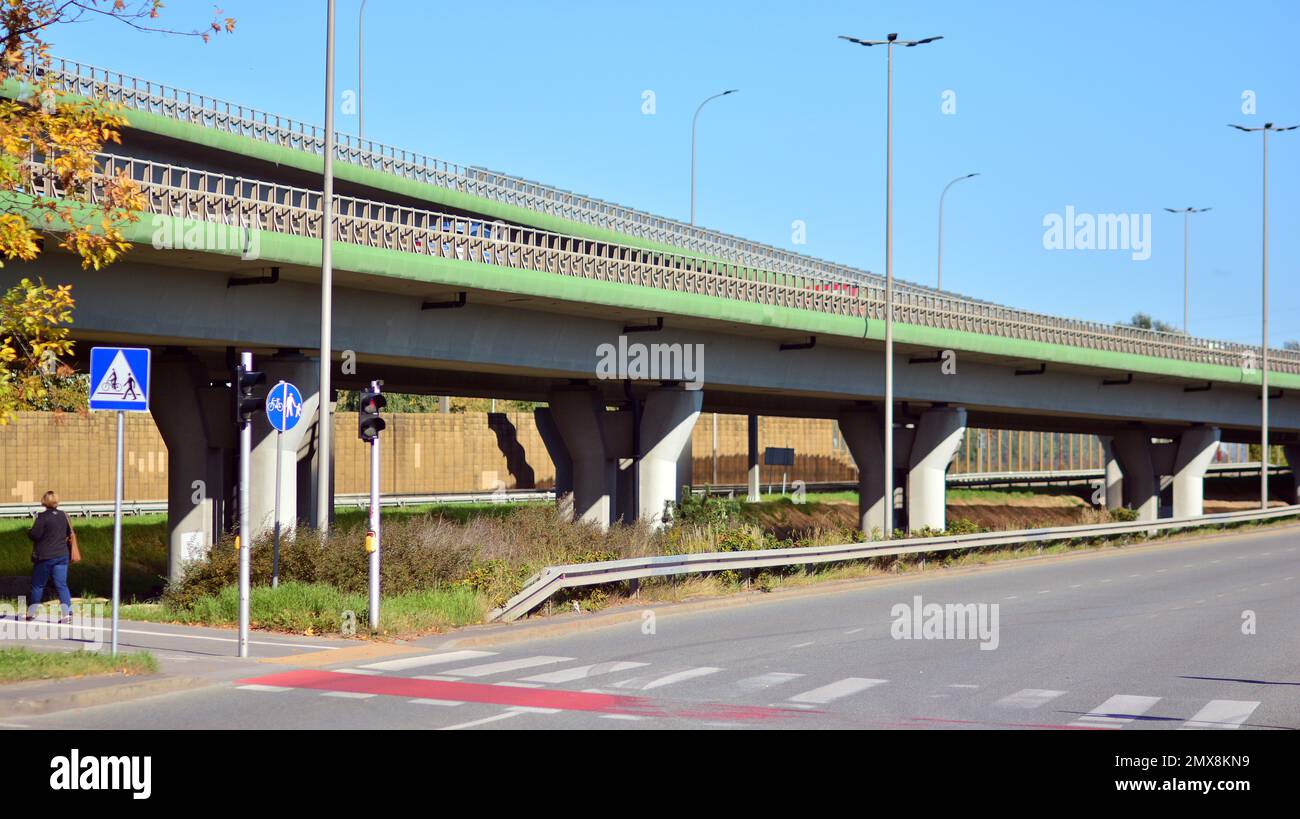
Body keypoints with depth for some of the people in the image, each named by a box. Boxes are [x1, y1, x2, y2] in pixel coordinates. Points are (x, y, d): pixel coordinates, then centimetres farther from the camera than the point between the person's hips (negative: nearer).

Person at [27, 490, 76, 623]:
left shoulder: (42, 517, -14)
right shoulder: (63, 516, 4)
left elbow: (34, 534, -17)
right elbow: (69, 534, 13)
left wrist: (29, 533, 4)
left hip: (45, 556, -4)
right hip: (62, 555, 4)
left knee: (38, 585, 9)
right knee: (62, 585, 3)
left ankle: (31, 612, 18)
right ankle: (67, 612, -8)